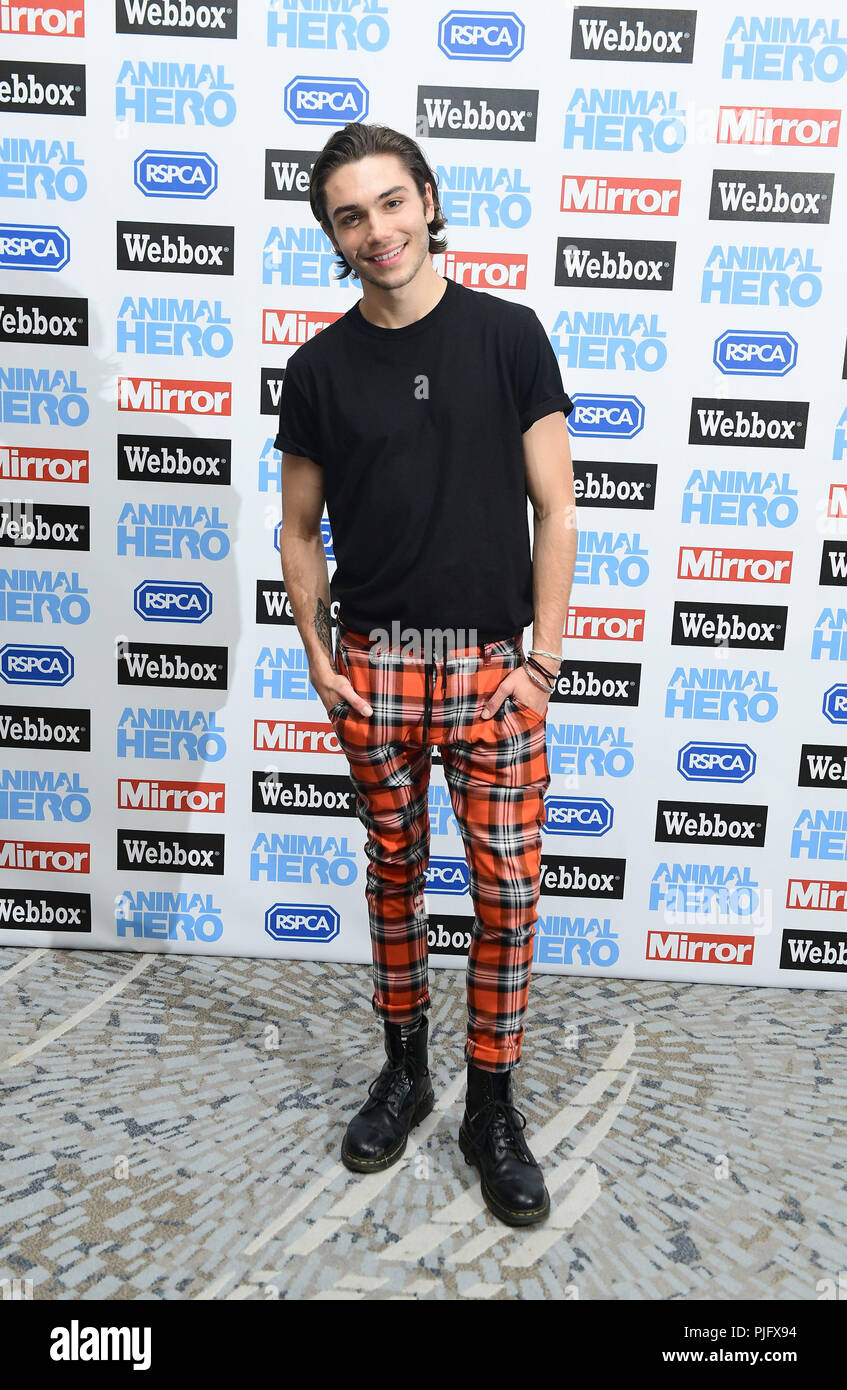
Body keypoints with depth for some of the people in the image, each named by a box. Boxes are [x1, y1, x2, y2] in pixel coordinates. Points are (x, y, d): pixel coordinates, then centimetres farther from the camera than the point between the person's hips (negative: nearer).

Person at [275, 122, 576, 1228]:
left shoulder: (508, 335, 0)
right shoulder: (321, 365, 4)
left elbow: (554, 509, -1)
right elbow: (301, 528, 9)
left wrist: (543, 659, -7)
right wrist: (318, 660, 1)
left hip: (495, 663, -1)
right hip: (375, 667, 2)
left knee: (507, 887, 1)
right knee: (394, 871, 13)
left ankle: (491, 1104, 21)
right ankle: (405, 1067, 33)